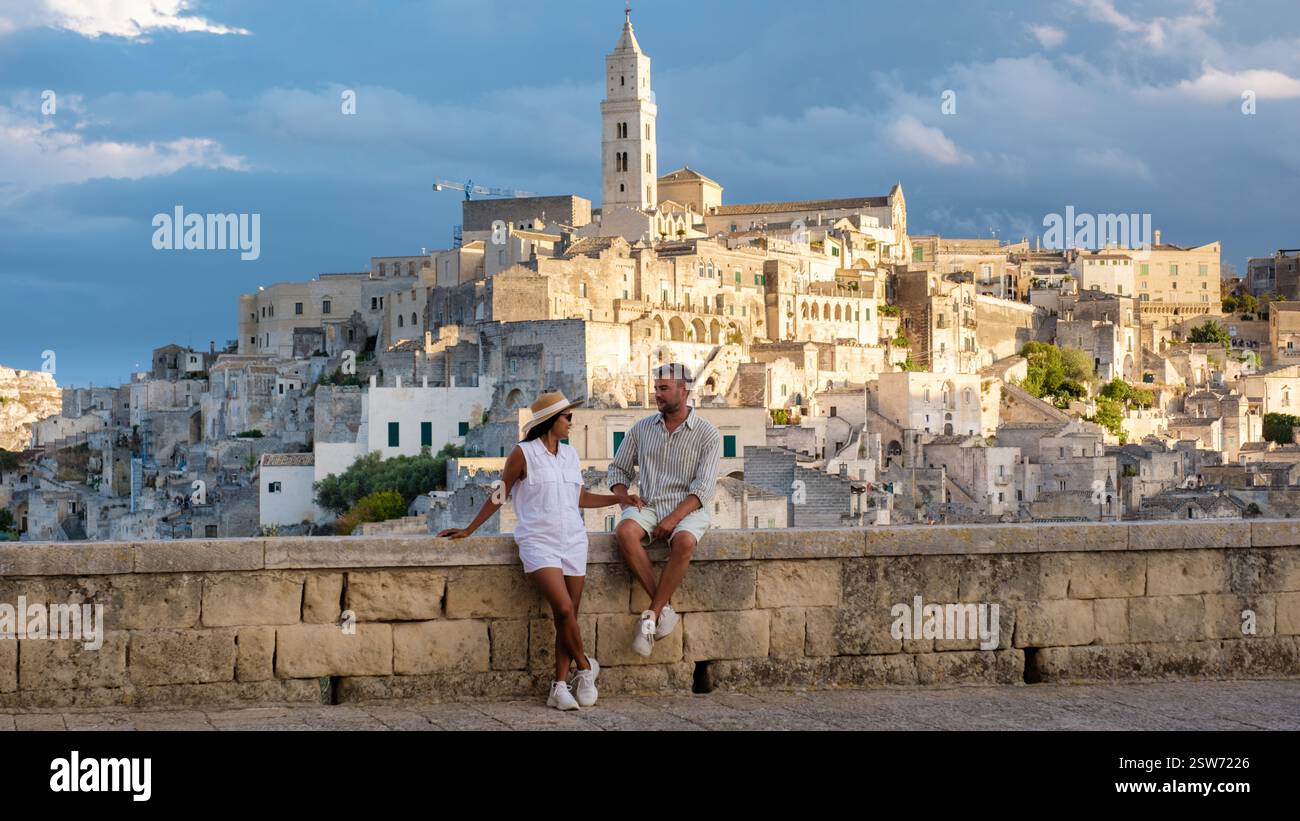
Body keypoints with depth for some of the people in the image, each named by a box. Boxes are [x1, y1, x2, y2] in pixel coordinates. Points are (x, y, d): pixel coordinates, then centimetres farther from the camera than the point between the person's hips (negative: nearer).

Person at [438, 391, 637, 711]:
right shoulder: (524, 454, -3)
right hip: (539, 542, -5)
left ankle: (560, 686, 6)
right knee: (564, 608, -19)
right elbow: (500, 495, 4)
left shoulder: (570, 454, 13)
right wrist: (468, 530, 6)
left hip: (573, 541, 5)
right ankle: (585, 667, 1)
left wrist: (621, 499, 18)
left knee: (567, 616, 1)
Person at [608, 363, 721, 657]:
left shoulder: (707, 435, 0)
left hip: (687, 509, -3)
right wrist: (622, 496, -1)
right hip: (647, 506, 3)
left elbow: (703, 489, -9)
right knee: (624, 531, -33)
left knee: (684, 542, -39)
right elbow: (619, 468, 22)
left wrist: (674, 518, -22)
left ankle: (651, 617, -28)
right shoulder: (642, 428, 13)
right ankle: (664, 608, -28)